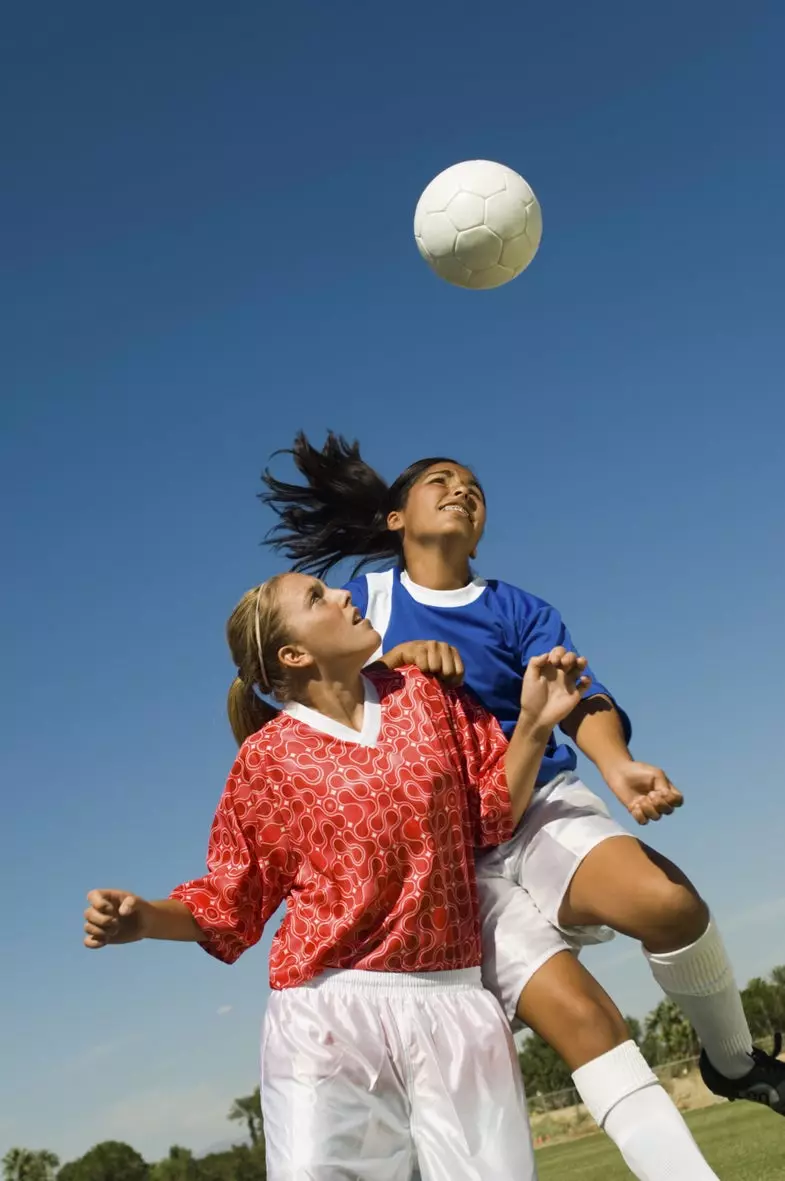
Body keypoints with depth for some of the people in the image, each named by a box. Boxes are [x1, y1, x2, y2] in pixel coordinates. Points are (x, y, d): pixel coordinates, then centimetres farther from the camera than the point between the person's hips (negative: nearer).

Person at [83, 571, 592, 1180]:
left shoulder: (424, 694, 7)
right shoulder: (267, 758, -1)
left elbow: (494, 813, 12)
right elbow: (233, 900, 6)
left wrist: (533, 726, -3)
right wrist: (144, 918, -11)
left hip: (451, 1000, 3)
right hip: (328, 1011, -2)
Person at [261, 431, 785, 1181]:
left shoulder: (520, 611, 9)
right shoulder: (367, 596, 11)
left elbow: (575, 696, -7)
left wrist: (616, 764, -28)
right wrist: (392, 657, -17)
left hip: (540, 804, 1)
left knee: (669, 902, -28)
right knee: (572, 1009, -22)